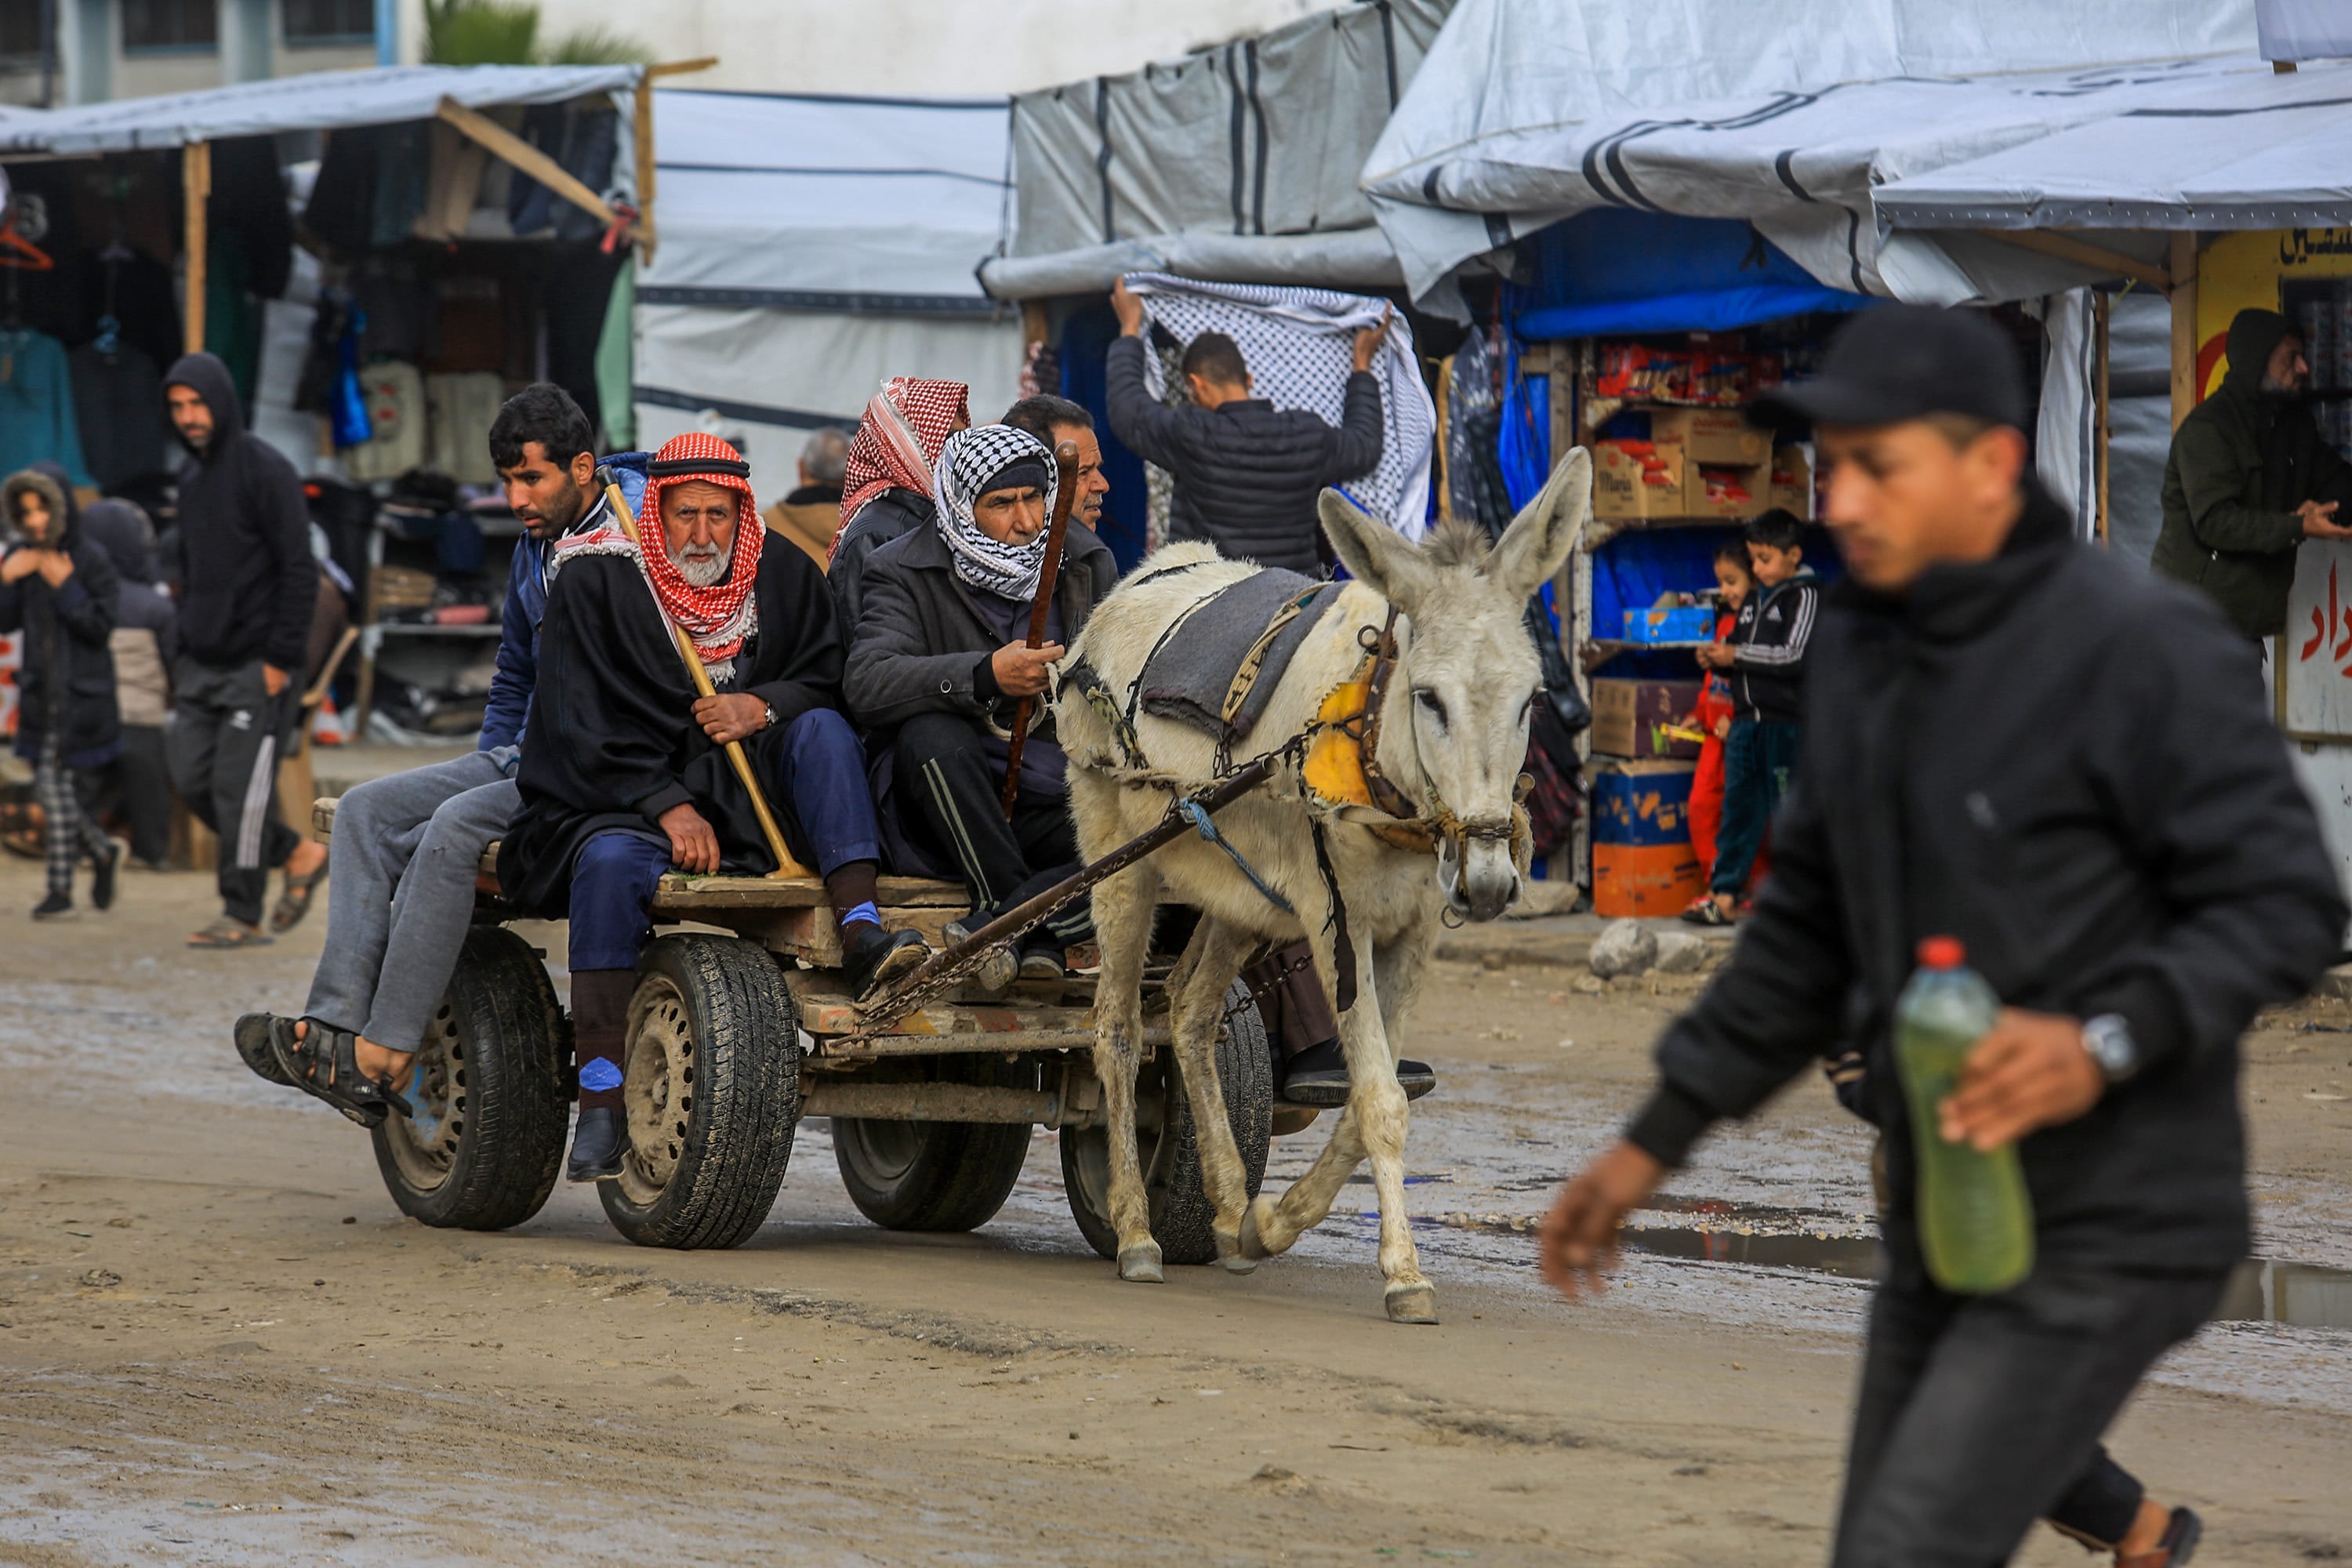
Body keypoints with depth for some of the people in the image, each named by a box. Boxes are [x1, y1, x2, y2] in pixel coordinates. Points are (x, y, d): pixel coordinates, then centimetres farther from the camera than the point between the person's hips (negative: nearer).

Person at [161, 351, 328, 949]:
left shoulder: (265, 470, -11)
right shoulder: (191, 474, 14)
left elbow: (299, 570, -14)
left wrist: (282, 659, -17)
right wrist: (186, 645, 15)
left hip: (257, 666, -8)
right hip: (203, 664, 8)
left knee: (239, 787, -8)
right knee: (192, 778, 4)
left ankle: (242, 915, -1)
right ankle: (298, 853, 19)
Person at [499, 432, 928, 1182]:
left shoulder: (784, 576, 8)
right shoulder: (595, 582, -3)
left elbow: (827, 681, 5)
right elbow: (575, 723, -9)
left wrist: (764, 707, -18)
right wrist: (667, 806, -21)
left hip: (752, 807, 4)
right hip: (617, 802, -3)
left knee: (821, 729, -21)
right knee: (611, 861, -36)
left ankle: (859, 931, -34)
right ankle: (600, 1109, -38)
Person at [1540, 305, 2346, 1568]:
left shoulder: (2139, 648, -18)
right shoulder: (1867, 649, 7)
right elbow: (1812, 930, 17)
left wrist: (2102, 1045, -33)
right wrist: (1652, 1145, 15)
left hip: (2112, 1237, -9)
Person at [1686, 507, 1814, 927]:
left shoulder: (1805, 596, -6)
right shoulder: (1753, 601, 18)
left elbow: (1794, 657, -16)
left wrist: (1737, 656, -12)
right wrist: (1716, 660, 5)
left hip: (1785, 722, -8)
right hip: (1747, 717, 8)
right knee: (1739, 805, 6)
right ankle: (1724, 895, 6)